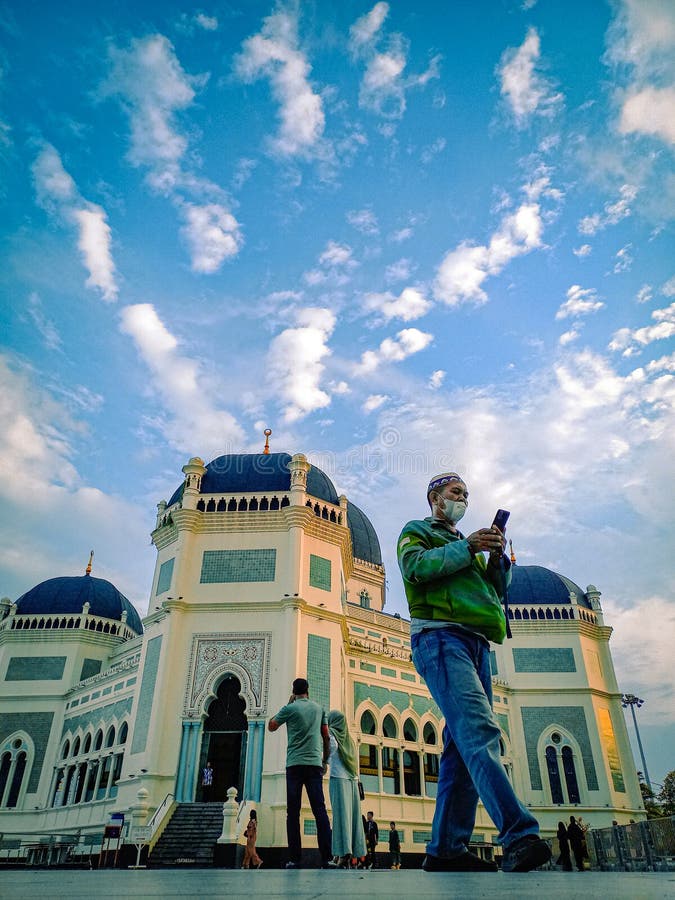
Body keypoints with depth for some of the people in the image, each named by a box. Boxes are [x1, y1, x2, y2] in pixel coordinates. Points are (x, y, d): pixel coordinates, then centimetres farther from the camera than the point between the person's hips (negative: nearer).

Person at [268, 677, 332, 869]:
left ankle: (295, 859, -3)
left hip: (294, 764, -2)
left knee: (293, 812, 1)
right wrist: (325, 761, 19)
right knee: (320, 810, 0)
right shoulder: (319, 708, 11)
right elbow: (326, 736, 12)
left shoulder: (290, 708, 1)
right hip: (315, 764, 2)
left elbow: (271, 726, 14)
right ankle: (327, 857, -8)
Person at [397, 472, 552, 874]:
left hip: (476, 645, 7)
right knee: (480, 730, -23)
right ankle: (519, 834, -33)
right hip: (439, 637, -7)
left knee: (466, 745, 0)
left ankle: (446, 848, 3)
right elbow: (416, 567, -7)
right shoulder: (416, 531, 14)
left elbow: (497, 590, 24)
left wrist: (498, 558, 6)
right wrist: (466, 548, -9)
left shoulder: (468, 545, 34)